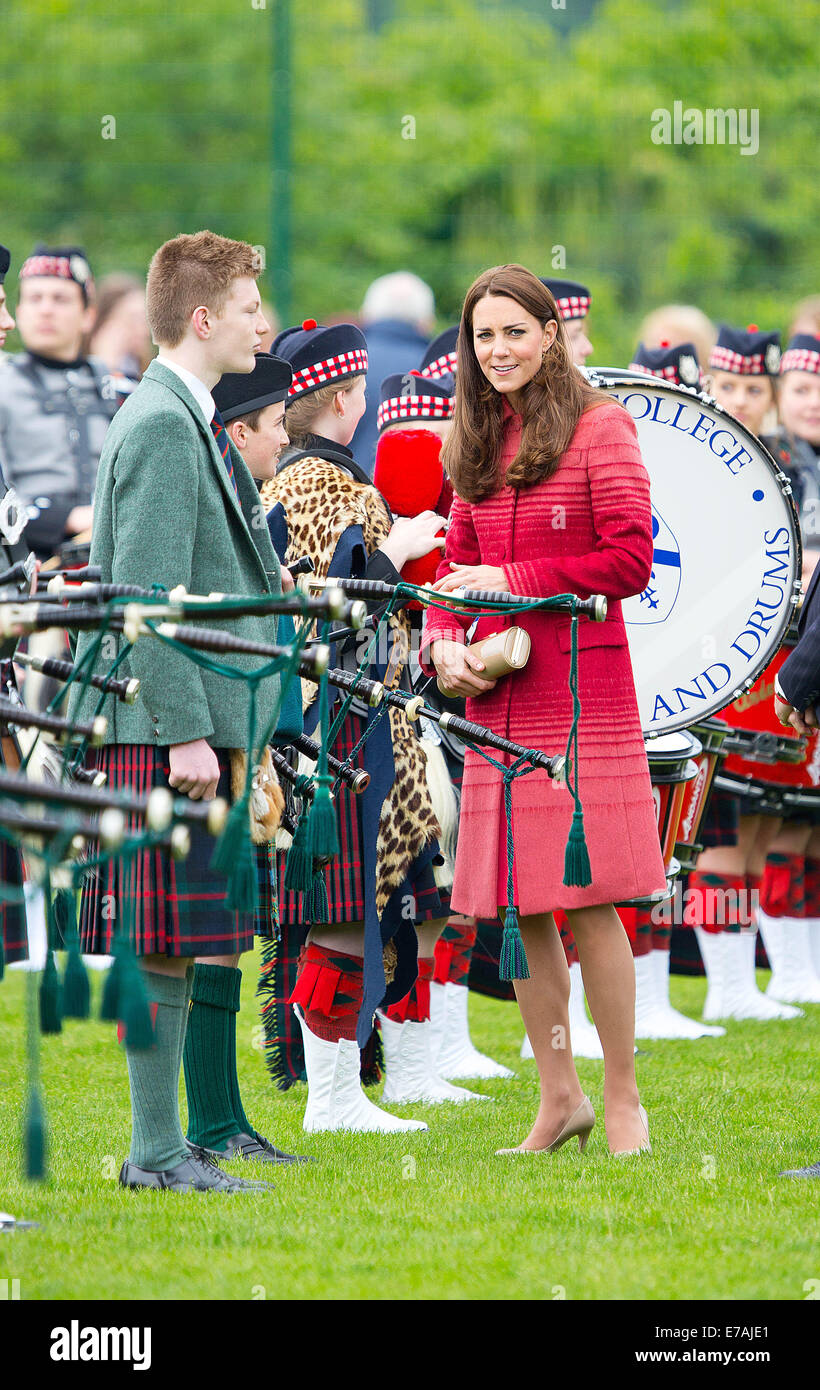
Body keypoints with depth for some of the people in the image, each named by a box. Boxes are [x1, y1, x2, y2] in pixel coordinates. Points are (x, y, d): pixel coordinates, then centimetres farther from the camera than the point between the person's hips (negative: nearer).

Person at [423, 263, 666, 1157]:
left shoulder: (598, 429, -4)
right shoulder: (479, 445, 15)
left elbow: (630, 561, -10)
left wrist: (513, 581, -10)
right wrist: (445, 643, 0)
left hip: (581, 691, -6)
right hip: (500, 697, 6)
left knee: (588, 901, -7)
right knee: (520, 908, 6)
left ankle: (624, 1099, 2)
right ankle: (558, 1098, 15)